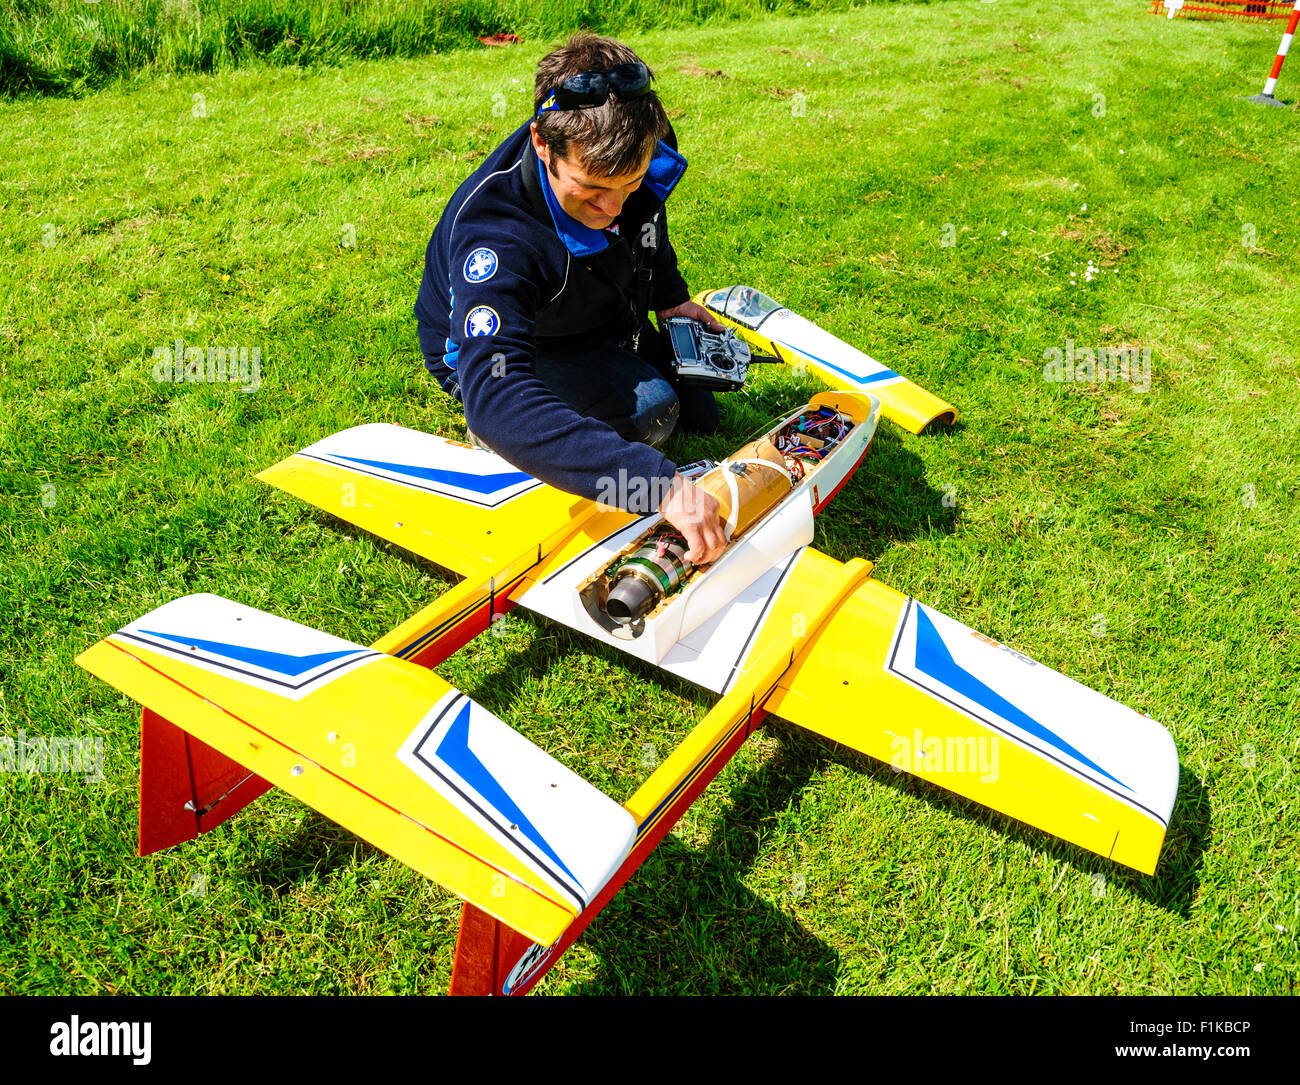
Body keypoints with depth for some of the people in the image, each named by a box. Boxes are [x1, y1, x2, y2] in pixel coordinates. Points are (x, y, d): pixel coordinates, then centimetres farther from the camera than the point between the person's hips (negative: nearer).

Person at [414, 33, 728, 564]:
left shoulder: (637, 154, -25)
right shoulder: (493, 235, -44)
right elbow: (494, 396, -58)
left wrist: (670, 296, -4)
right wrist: (657, 482, -66)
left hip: (600, 317, 6)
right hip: (490, 343, -5)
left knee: (702, 414, 12)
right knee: (650, 409, -27)